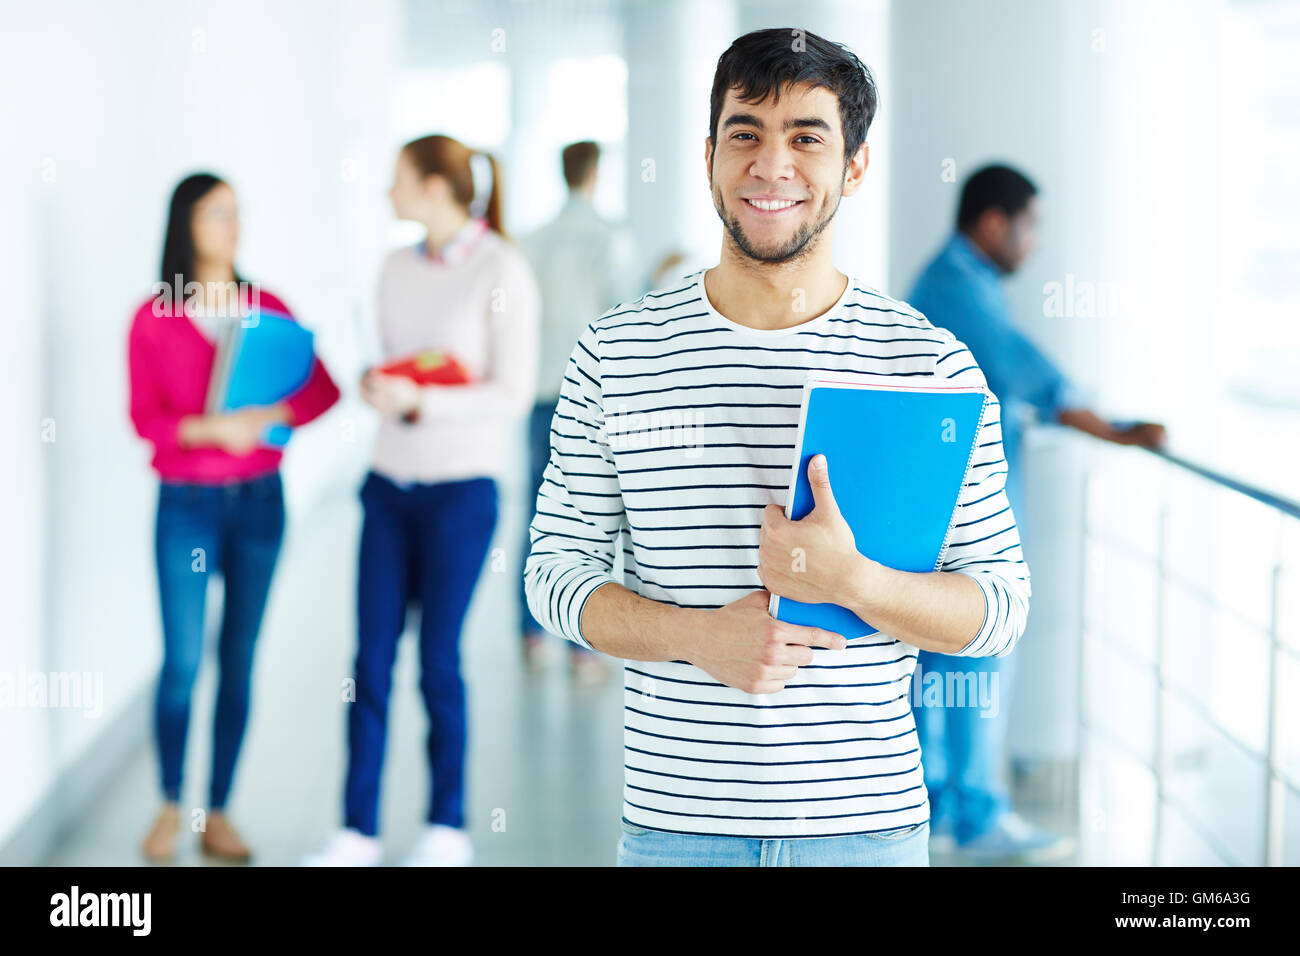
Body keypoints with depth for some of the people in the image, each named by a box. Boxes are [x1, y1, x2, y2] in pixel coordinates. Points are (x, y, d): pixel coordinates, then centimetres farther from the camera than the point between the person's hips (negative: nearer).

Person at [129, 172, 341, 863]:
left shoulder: (268, 308, 6)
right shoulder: (153, 320, -2)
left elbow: (322, 389, -1)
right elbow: (145, 418, -5)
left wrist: (271, 415, -18)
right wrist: (208, 429, -21)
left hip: (259, 500, 2)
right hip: (186, 503, -2)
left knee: (238, 662, 4)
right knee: (182, 662, -5)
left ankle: (218, 812, 14)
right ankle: (171, 805, 14)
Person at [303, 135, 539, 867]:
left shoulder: (502, 271, -8)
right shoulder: (399, 268, 11)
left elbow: (513, 394, -11)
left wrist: (417, 403, -19)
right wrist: (375, 383, -3)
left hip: (461, 485, -5)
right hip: (391, 482, 5)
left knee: (440, 662, 2)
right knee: (372, 660, 4)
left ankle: (448, 830, 18)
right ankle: (358, 832, 11)